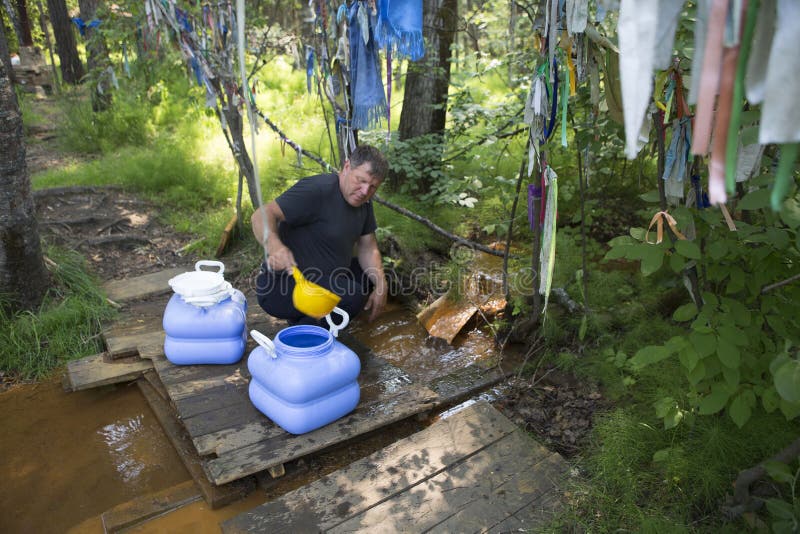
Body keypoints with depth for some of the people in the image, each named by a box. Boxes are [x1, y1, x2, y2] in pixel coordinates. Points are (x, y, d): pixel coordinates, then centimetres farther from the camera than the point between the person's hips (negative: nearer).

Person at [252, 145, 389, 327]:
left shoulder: (362, 200, 7)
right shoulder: (318, 190, -21)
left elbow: (367, 248, 9)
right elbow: (262, 215, -27)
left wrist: (381, 286, -6)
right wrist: (274, 246, -48)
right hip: (281, 288, -9)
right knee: (354, 295, -27)